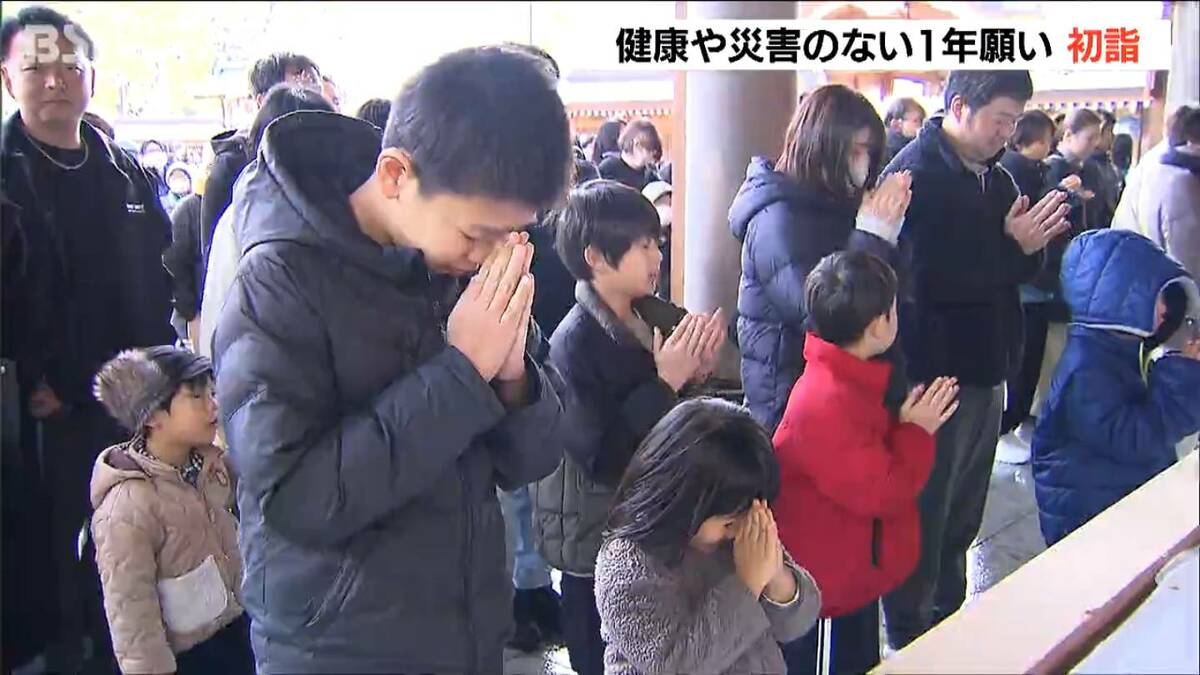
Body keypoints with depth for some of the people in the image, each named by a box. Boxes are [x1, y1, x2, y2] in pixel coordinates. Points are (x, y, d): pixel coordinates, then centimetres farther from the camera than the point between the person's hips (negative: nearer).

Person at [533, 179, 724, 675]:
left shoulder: (655, 316, 0)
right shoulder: (575, 343, -21)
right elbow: (599, 456, -26)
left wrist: (695, 376, -8)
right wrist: (666, 383, -27)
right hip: (597, 537, -7)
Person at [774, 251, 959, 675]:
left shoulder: (849, 381, 3)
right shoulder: (827, 404, -31)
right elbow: (880, 493, -26)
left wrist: (907, 427, 0)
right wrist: (916, 433, -16)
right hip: (822, 586, -10)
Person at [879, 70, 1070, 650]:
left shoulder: (994, 178, 10)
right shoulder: (917, 175, -16)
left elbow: (1022, 270, 14)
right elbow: (929, 281, -25)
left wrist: (1031, 243, -8)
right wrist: (1012, 247, -20)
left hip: (983, 373, 9)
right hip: (933, 377, -9)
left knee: (961, 520, 21)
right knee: (922, 522, 2)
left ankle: (947, 626, 38)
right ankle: (910, 645, 19)